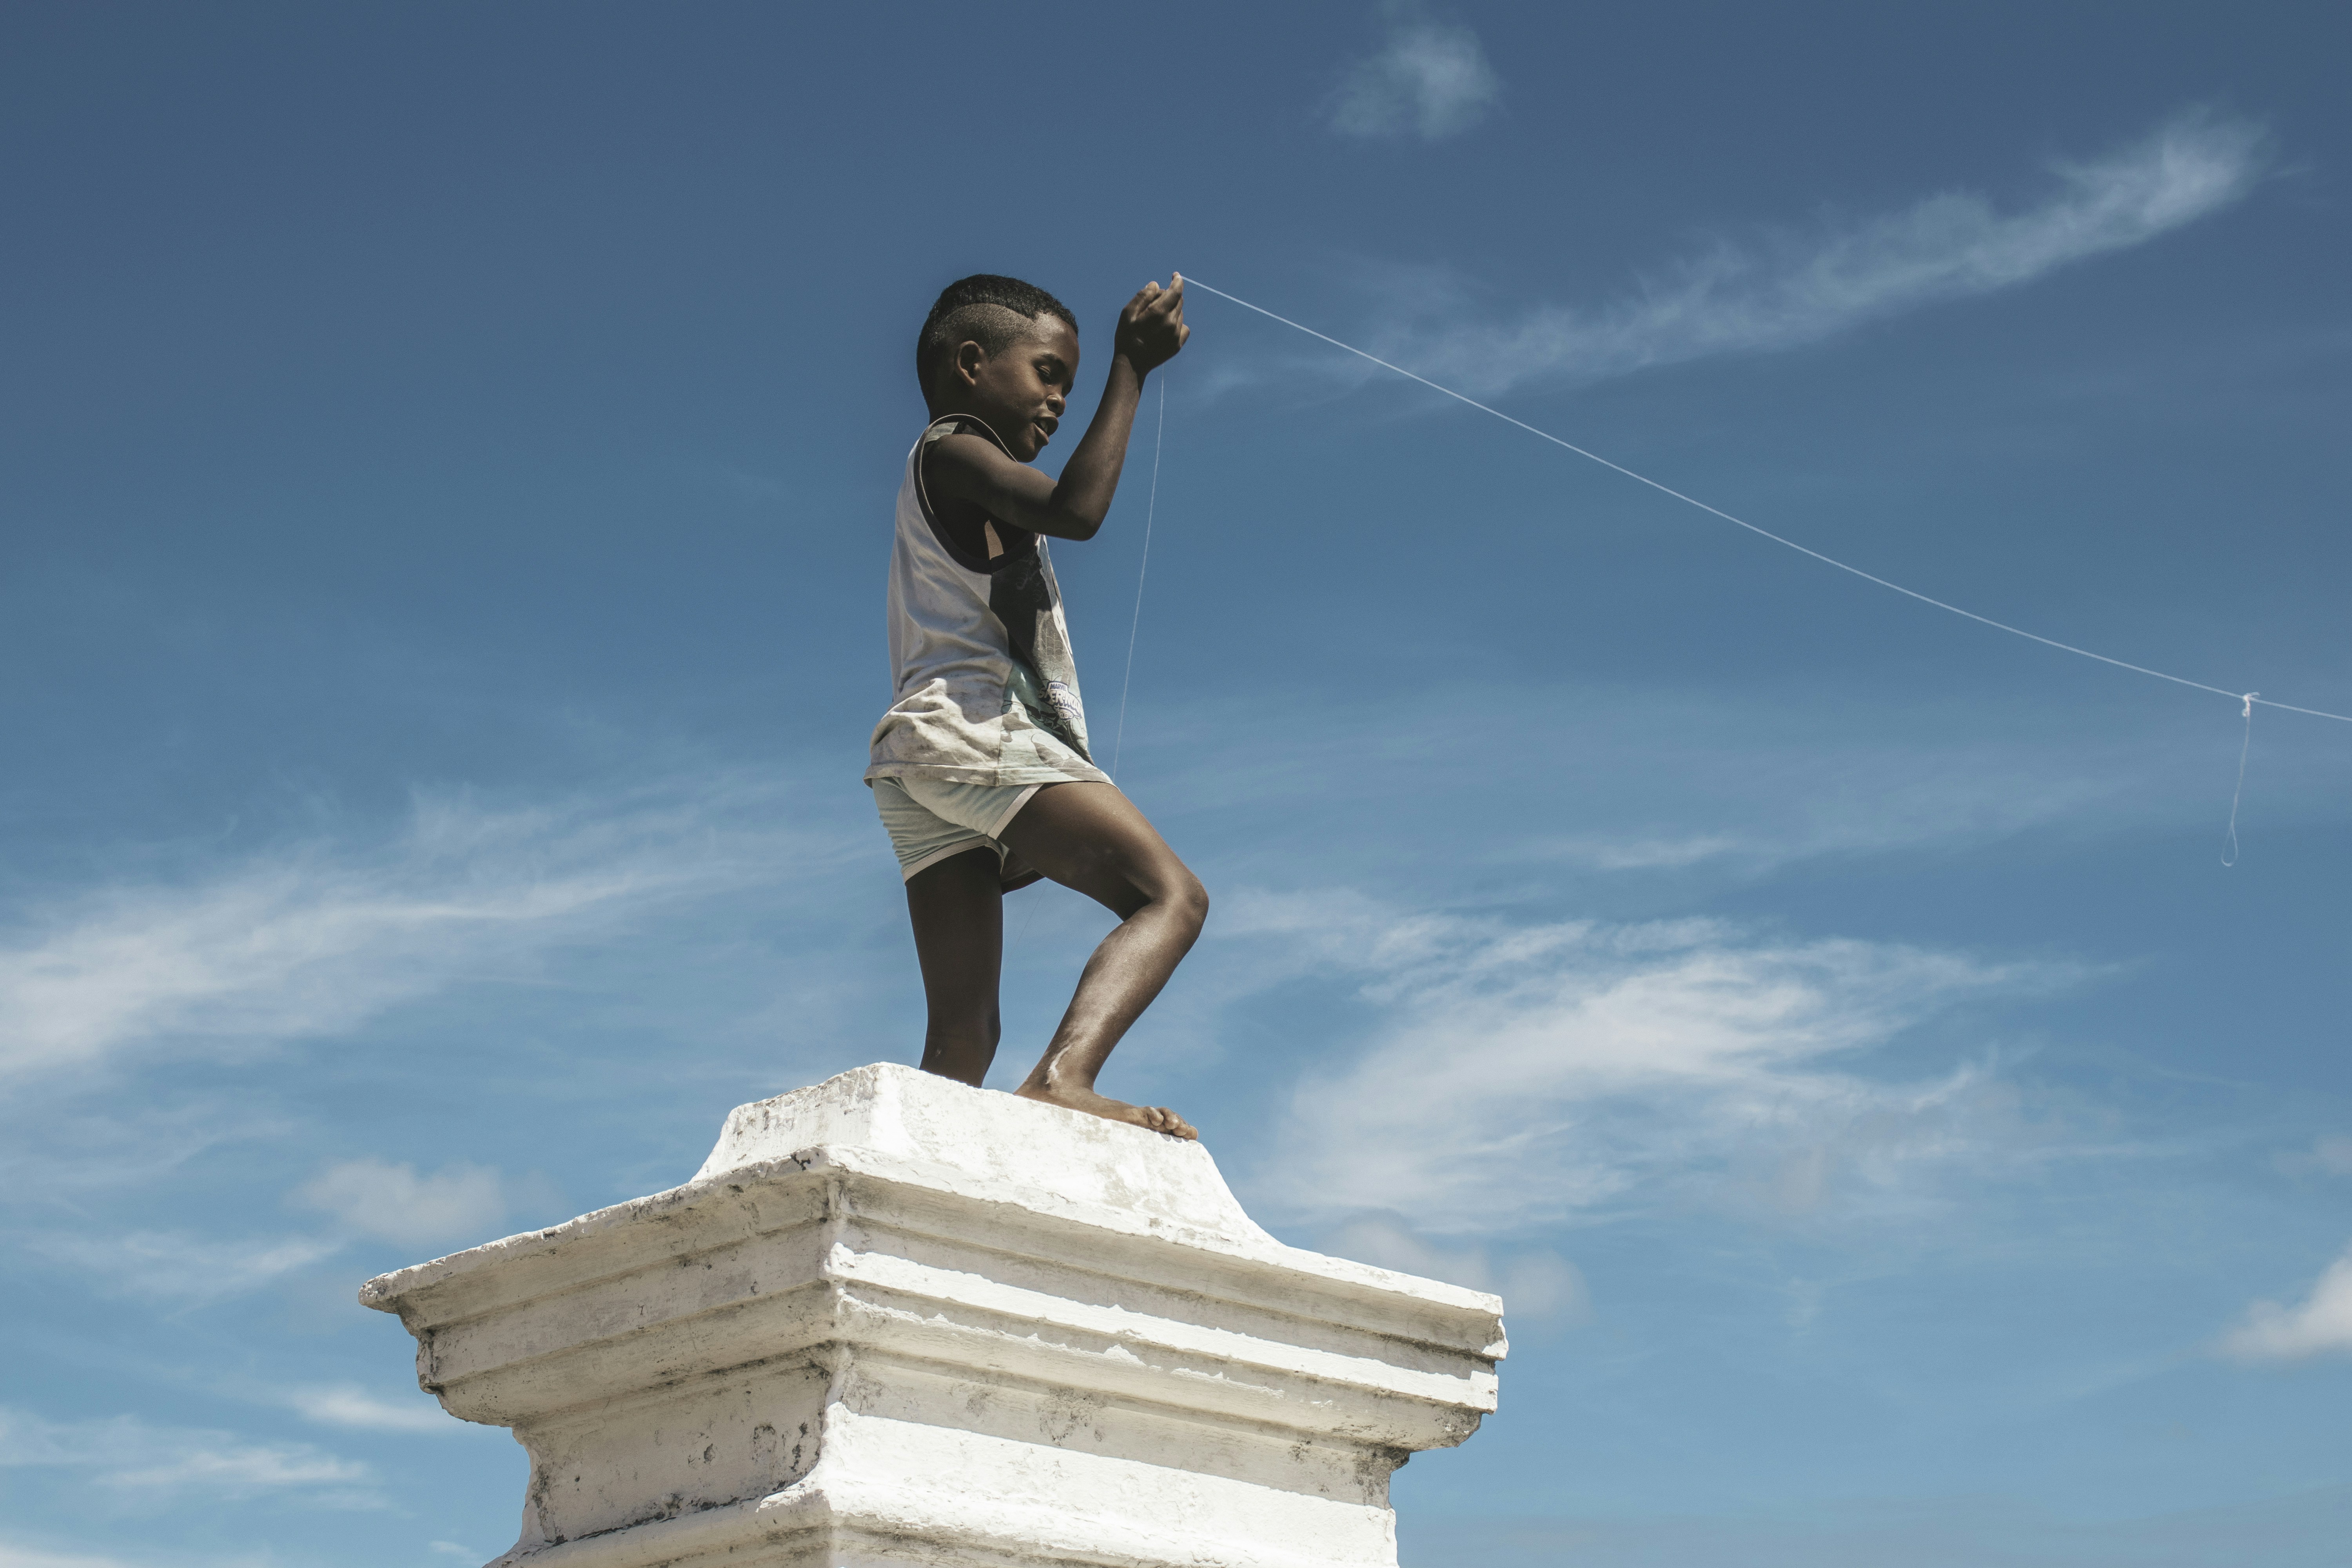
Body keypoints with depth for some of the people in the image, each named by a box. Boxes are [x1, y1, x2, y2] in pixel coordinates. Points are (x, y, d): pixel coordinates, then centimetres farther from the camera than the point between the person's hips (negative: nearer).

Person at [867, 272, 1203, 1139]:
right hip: (973, 730, -10)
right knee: (1170, 894, -20)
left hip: (919, 762, 10)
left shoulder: (947, 483, 33)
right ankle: (1064, 1075, -41)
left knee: (963, 1037, 1)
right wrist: (1131, 369, -10)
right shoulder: (953, 451, 3)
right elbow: (1076, 510, -14)